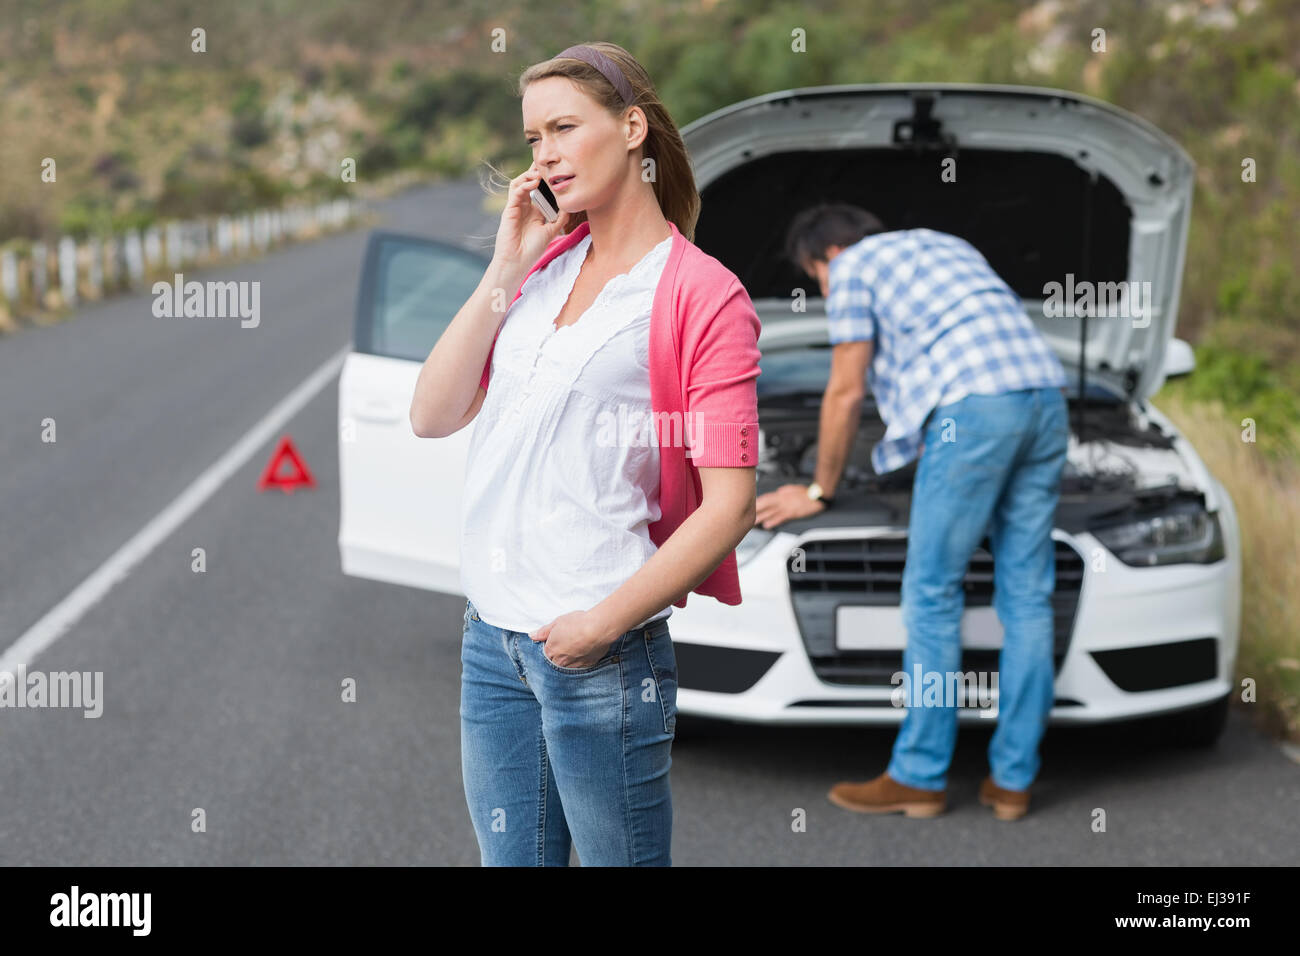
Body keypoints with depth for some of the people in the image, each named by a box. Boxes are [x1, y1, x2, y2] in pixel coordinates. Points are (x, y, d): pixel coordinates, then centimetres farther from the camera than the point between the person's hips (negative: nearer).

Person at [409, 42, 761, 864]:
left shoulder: (702, 295, -7)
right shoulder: (542, 265, 13)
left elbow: (729, 505, -12)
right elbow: (433, 417, 6)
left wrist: (605, 622, -15)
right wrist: (504, 271, 0)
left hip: (604, 653, -6)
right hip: (492, 634, 6)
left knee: (618, 856, 6)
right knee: (509, 858, 16)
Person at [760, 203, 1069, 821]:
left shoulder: (853, 268, 11)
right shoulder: (947, 246, 33)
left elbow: (846, 393, 9)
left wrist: (819, 490, 20)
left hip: (973, 409, -8)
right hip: (1045, 397, 8)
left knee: (932, 593, 1)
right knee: (1026, 596, 7)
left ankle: (919, 776, 5)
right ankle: (1012, 779, 11)